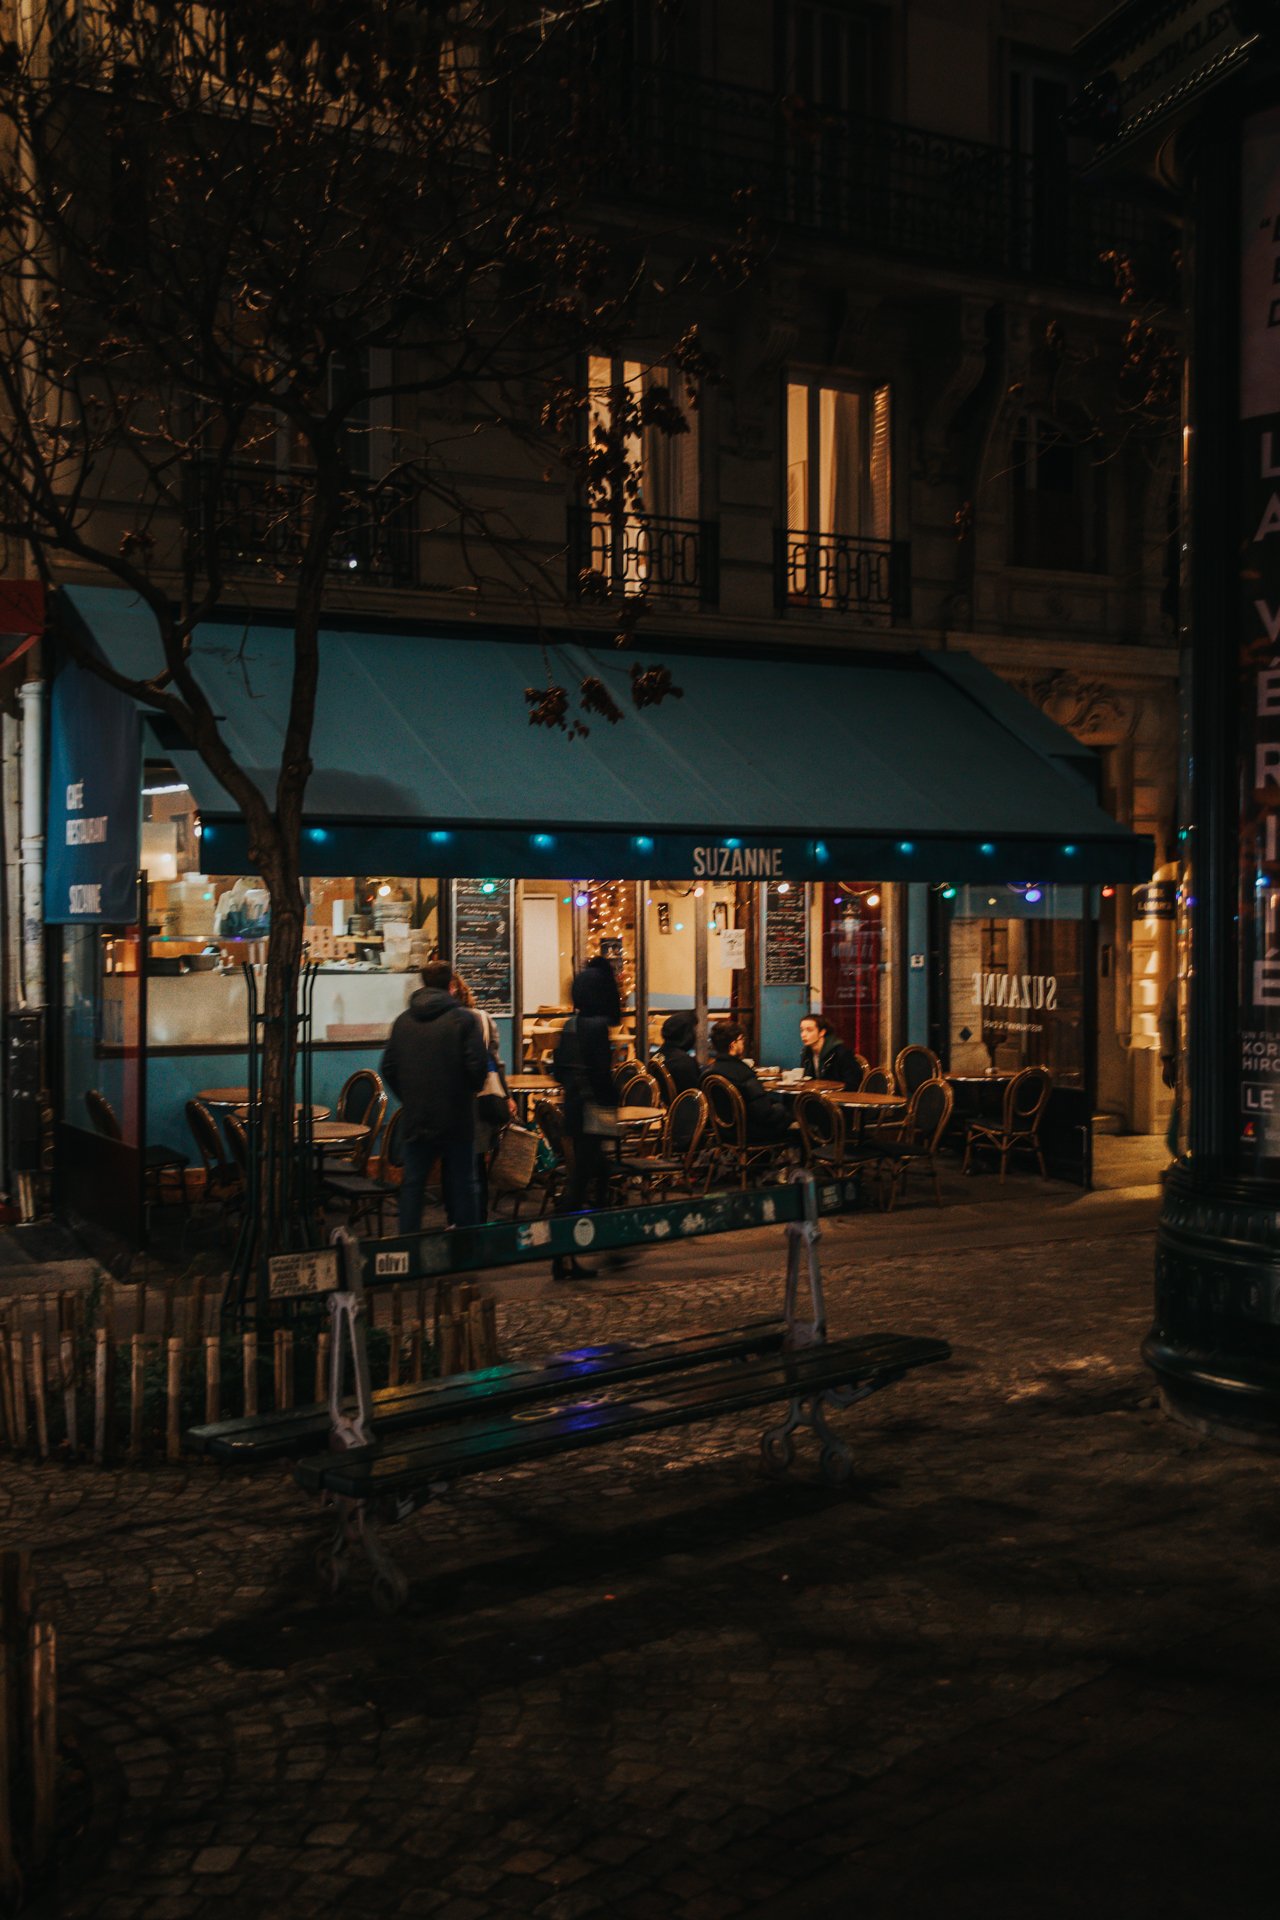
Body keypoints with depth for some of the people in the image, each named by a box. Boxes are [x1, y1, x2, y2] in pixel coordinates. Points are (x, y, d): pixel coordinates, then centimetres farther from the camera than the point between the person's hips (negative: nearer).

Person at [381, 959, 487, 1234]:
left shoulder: (403, 1021, 3)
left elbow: (388, 1068, 6)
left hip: (415, 1119, 3)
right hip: (457, 1118, -3)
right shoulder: (463, 1019, -9)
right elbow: (478, 1065, -14)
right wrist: (470, 1090, 6)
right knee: (462, 1185, 6)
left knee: (412, 1185, 9)